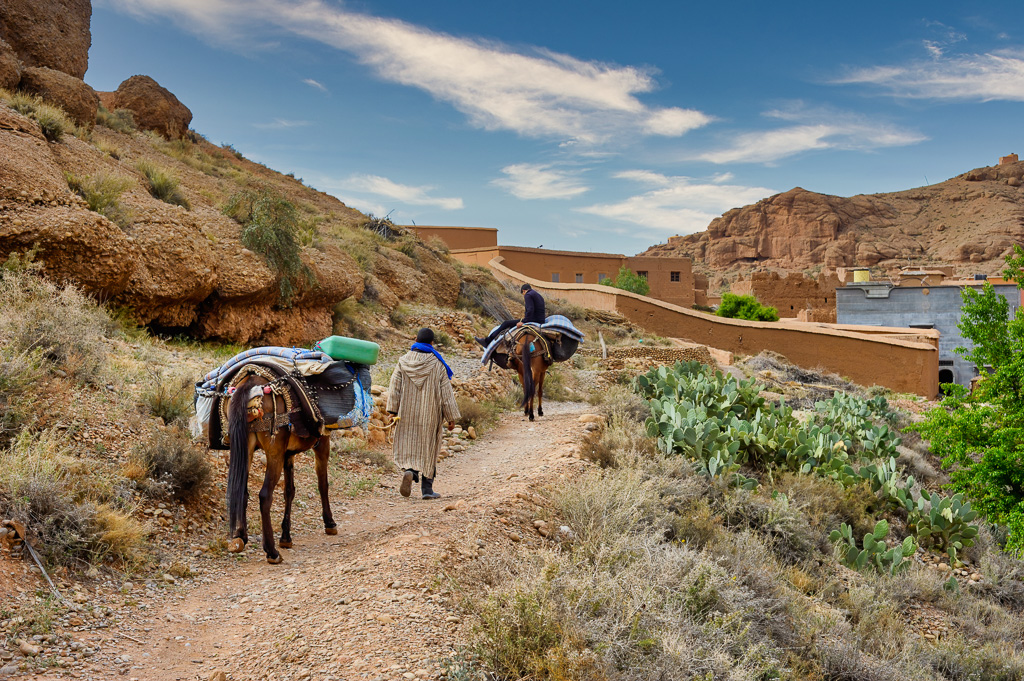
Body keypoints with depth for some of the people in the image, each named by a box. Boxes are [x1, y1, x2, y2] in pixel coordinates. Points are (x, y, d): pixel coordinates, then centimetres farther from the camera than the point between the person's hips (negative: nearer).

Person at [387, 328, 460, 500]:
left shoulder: (404, 361, -1)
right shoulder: (437, 364, -5)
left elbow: (394, 387, -3)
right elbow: (446, 393, -4)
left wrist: (393, 409, 2)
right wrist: (451, 417, 2)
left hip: (408, 414, 1)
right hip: (430, 416, -1)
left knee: (407, 446, 10)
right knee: (428, 449, 9)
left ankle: (408, 471, -20)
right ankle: (427, 488, 10)